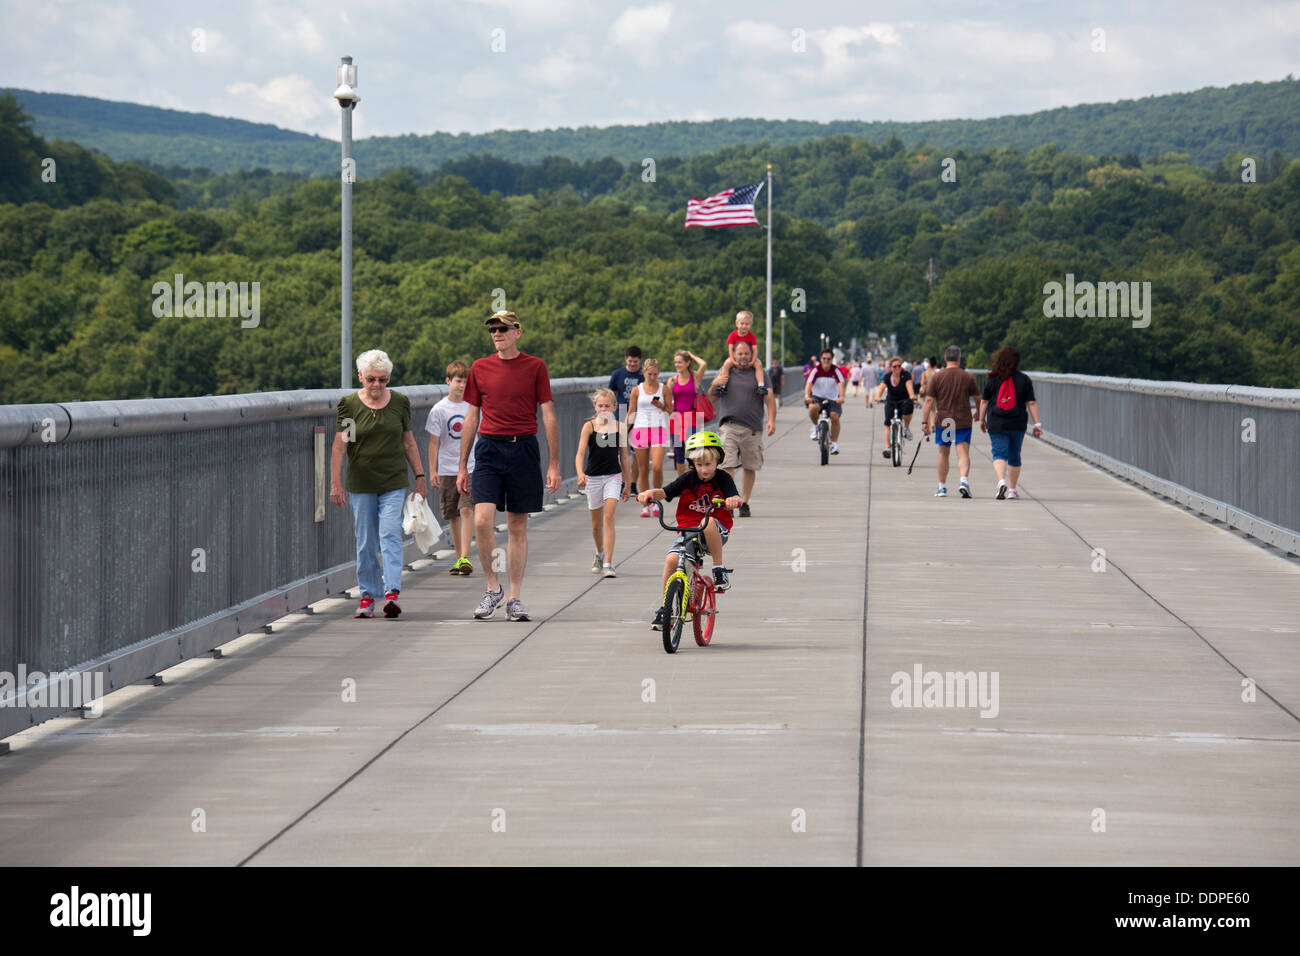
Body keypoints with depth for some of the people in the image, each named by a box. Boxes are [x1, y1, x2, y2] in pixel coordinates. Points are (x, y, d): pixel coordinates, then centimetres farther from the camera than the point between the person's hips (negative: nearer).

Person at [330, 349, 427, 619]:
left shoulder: (400, 402, 4)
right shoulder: (348, 404, -2)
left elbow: (408, 442, 12)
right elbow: (340, 445, -5)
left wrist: (420, 477, 12)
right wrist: (336, 482, -12)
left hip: (394, 483, 0)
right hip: (361, 485, 0)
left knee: (390, 534, -13)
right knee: (366, 543, 4)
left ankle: (392, 592, -17)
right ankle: (367, 595, 13)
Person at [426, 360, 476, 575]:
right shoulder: (439, 410, -3)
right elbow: (434, 442, -1)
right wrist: (432, 471, -4)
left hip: (471, 469, 0)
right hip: (448, 470, 0)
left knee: (466, 510, -15)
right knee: (453, 516, 7)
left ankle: (465, 558, -19)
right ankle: (459, 558, 17)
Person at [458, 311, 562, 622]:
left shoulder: (535, 367, 2)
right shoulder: (480, 368, 8)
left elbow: (549, 416, 3)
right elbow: (472, 418, 13)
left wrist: (554, 464, -2)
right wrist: (462, 466, 11)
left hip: (523, 450, -1)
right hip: (488, 448, 1)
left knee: (518, 527, 4)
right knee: (482, 520, -13)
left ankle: (514, 598, 12)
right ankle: (493, 587, 5)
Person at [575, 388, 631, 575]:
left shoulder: (620, 427, 1)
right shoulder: (589, 426, -4)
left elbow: (623, 456, 9)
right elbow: (580, 453, -14)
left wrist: (626, 484, 13)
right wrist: (580, 474, -32)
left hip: (613, 477, -1)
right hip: (593, 477, 1)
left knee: (609, 518, -17)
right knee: (596, 524, 13)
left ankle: (608, 564, -20)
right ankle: (600, 554, 41)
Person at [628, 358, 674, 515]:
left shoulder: (664, 389, 6)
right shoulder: (637, 390, 7)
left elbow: (671, 411, 9)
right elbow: (631, 412, 10)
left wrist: (662, 406, -11)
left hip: (659, 430, -1)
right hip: (640, 430, 1)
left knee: (657, 467, -15)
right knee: (643, 470, 2)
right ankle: (645, 505, 9)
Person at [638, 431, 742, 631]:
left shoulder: (723, 479, -2)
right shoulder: (688, 479, 1)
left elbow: (735, 497, -18)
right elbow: (664, 492, -8)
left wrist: (733, 500, -43)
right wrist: (650, 493, -30)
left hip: (717, 530, -2)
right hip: (687, 528, 2)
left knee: (708, 523, -38)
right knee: (671, 559, -21)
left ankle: (719, 569, -21)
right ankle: (664, 607, -5)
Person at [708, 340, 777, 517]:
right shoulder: (726, 372, 14)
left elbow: (769, 399, 4)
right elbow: (711, 395, 19)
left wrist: (771, 420, -11)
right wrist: (716, 384, -4)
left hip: (752, 428, 0)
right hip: (728, 426, 0)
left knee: (750, 467, 5)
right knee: (728, 464, -12)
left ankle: (744, 503, 16)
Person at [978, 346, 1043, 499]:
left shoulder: (992, 379, -2)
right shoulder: (1024, 380, -2)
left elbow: (984, 401, 4)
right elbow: (1031, 403, -3)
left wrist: (982, 419, 16)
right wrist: (1037, 424, 0)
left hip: (996, 424, -1)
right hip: (1017, 424, 1)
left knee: (999, 453, -3)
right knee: (1014, 456, 15)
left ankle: (1001, 481, -29)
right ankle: (1012, 490, 22)